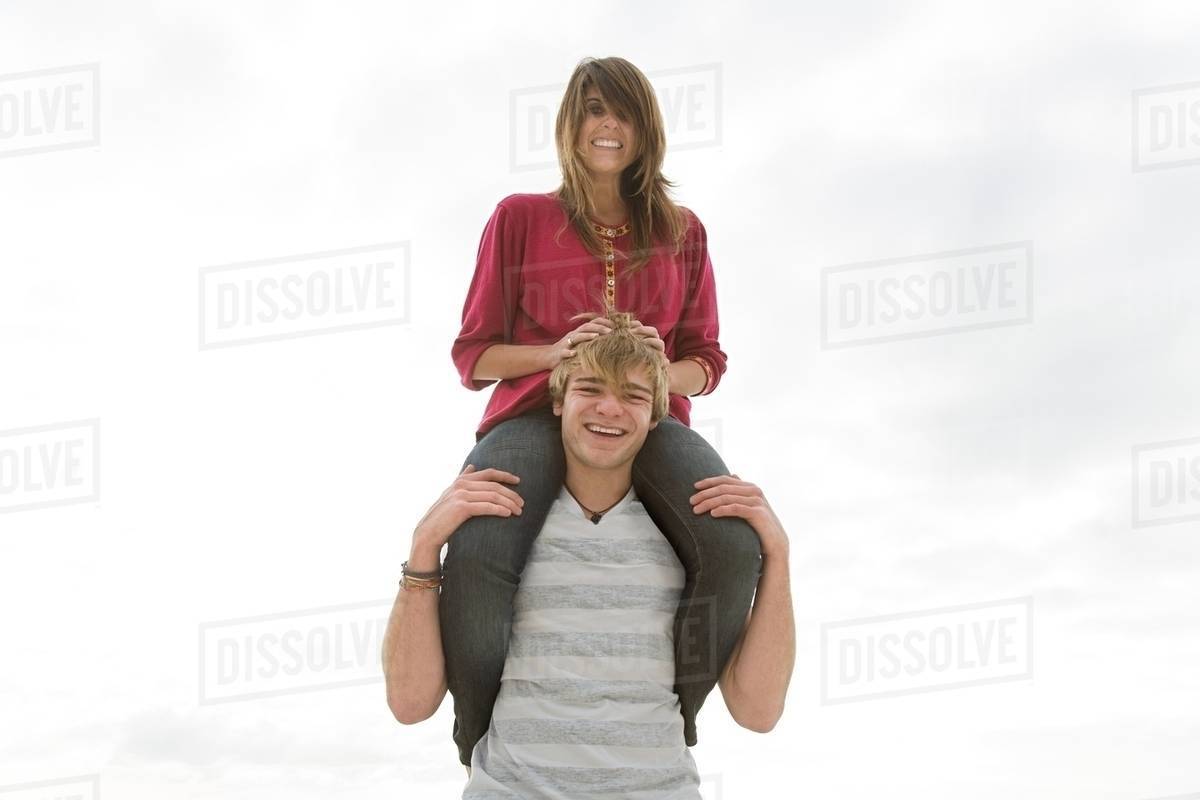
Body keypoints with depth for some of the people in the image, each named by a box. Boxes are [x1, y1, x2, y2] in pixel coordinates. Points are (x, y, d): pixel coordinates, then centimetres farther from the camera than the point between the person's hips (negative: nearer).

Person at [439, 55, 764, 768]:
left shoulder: (681, 231, 19)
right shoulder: (520, 218, 14)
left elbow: (706, 359, 19)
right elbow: (474, 355, 12)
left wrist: (663, 372, -6)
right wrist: (556, 354, -9)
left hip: (649, 418, 2)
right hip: (536, 412, -1)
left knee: (737, 548, -34)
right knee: (477, 560, -37)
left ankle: (671, 727, -11)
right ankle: (484, 748, -12)